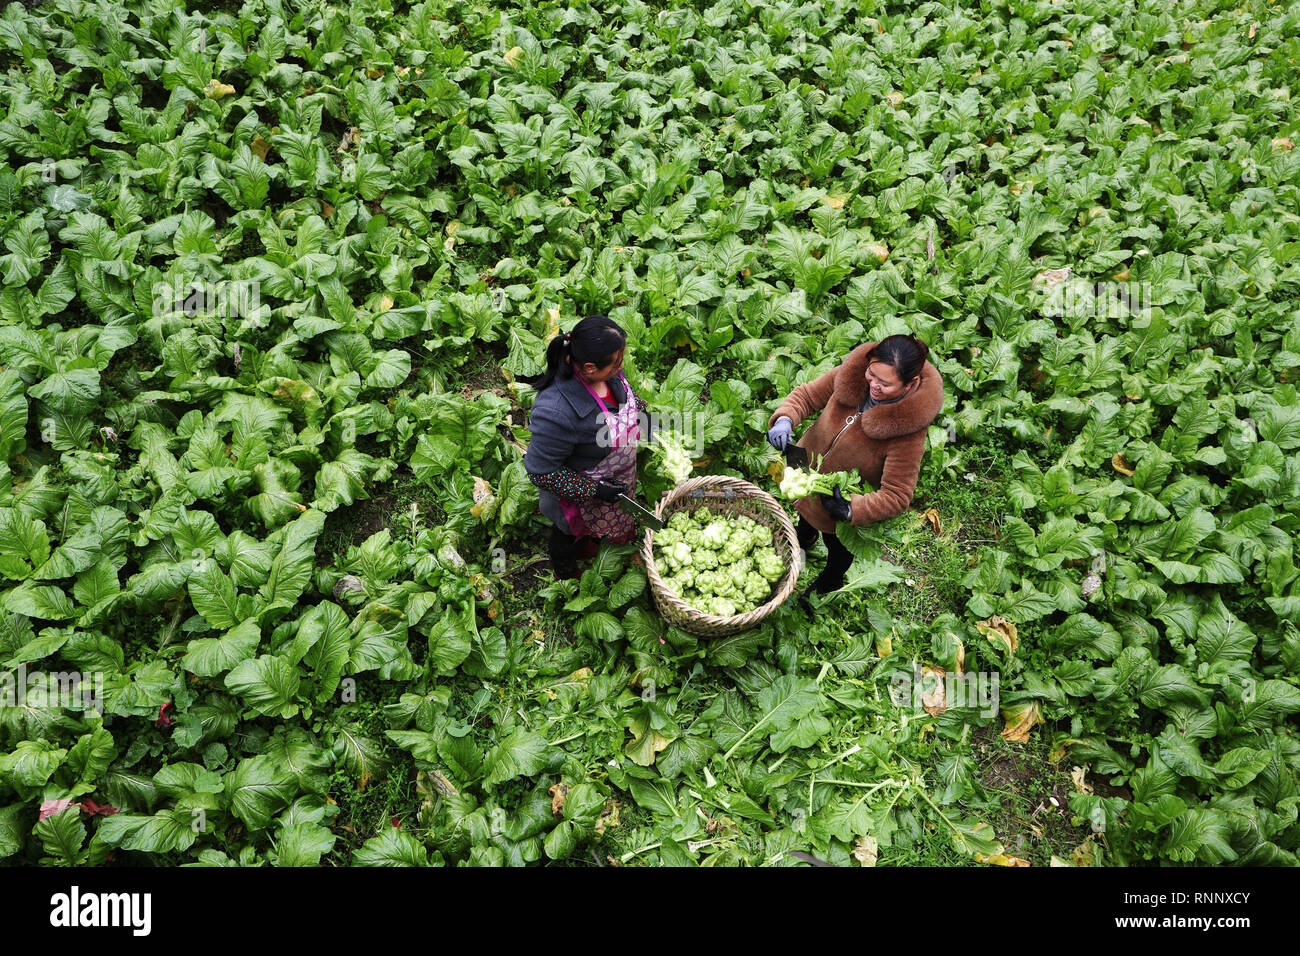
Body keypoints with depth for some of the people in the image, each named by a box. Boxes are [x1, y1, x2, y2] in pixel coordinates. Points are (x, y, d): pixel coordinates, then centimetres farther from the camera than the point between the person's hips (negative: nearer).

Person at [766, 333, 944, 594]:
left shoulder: (908, 427, -38)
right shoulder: (851, 374, -27)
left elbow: (896, 496, -31)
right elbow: (807, 395, -11)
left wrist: (851, 510, -44)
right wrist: (785, 418, -31)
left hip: (846, 498, -4)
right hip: (807, 472, 4)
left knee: (839, 545, 28)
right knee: (806, 515, 37)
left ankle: (829, 584, 64)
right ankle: (804, 539, 75)